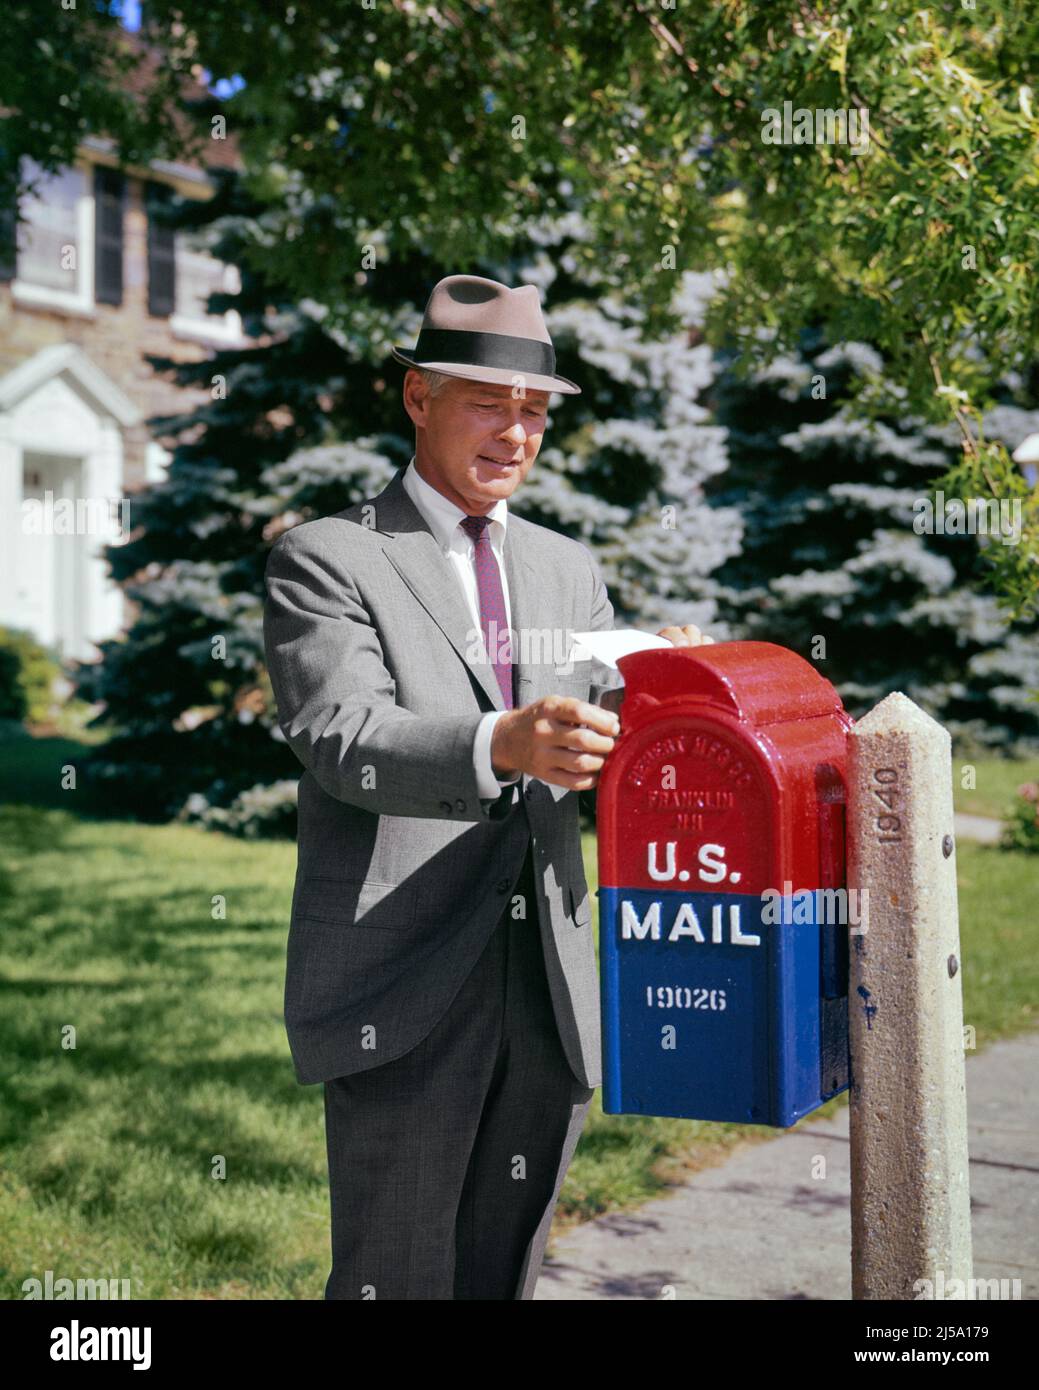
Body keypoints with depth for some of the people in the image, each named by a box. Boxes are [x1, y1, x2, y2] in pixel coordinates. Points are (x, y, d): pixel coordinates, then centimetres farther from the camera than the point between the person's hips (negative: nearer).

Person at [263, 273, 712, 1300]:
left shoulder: (567, 570, 17)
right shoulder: (325, 559, -2)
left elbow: (613, 750, 11)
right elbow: (344, 741, -18)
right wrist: (502, 745, -36)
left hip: (548, 994, 6)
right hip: (402, 995, -5)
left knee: (508, 1274, 14)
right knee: (395, 1278, 0)